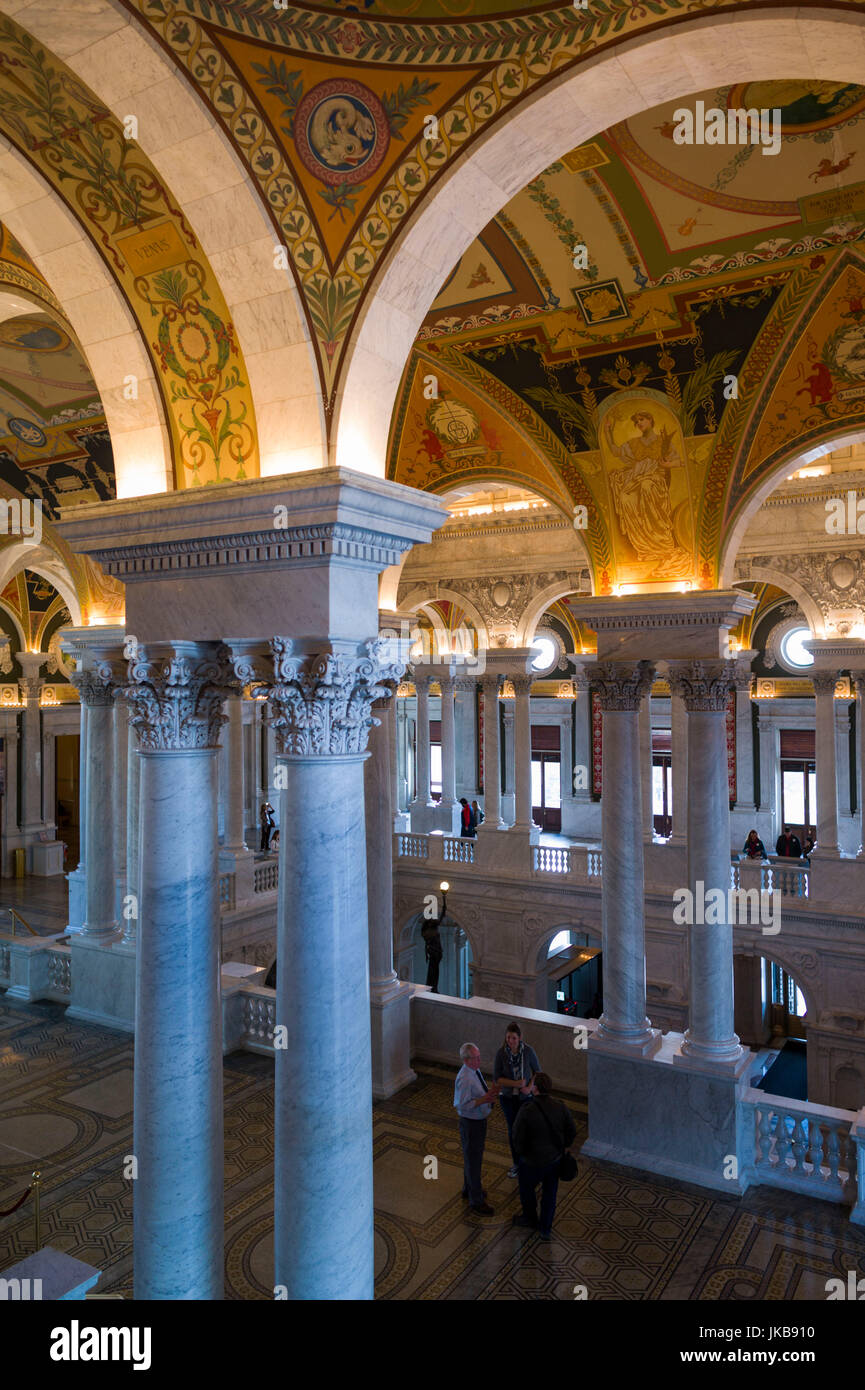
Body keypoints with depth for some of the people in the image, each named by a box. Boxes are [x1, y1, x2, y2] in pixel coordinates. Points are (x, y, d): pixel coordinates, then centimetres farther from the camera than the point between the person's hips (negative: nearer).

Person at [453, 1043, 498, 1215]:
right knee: (473, 1161, 6)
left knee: (474, 1156, 26)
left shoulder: (476, 1070, -1)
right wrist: (484, 1099, -32)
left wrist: (490, 1092, -7)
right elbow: (462, 1105, -28)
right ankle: (476, 1201, 21)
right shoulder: (464, 1078, -30)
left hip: (480, 1119, 9)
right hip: (471, 1123, -9)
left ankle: (469, 1189, 46)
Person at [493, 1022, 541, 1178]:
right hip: (508, 1096, 1)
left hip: (525, 1096, -1)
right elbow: (496, 1077, -12)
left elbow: (537, 1072, -4)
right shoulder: (501, 1053, -17)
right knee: (512, 1130, 12)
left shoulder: (528, 1051, -18)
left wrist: (529, 1087, -18)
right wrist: (515, 1083, -23)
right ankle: (516, 1163, 31)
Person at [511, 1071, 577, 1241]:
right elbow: (572, 1132, -3)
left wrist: (521, 1151, 1)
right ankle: (545, 1229, 33)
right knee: (549, 1194, 22)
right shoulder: (561, 1108, -16)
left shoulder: (526, 1112, -30)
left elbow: (518, 1139, -20)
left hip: (532, 1161, -4)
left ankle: (530, 1219, 46)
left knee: (527, 1189, 24)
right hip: (555, 1159, 4)